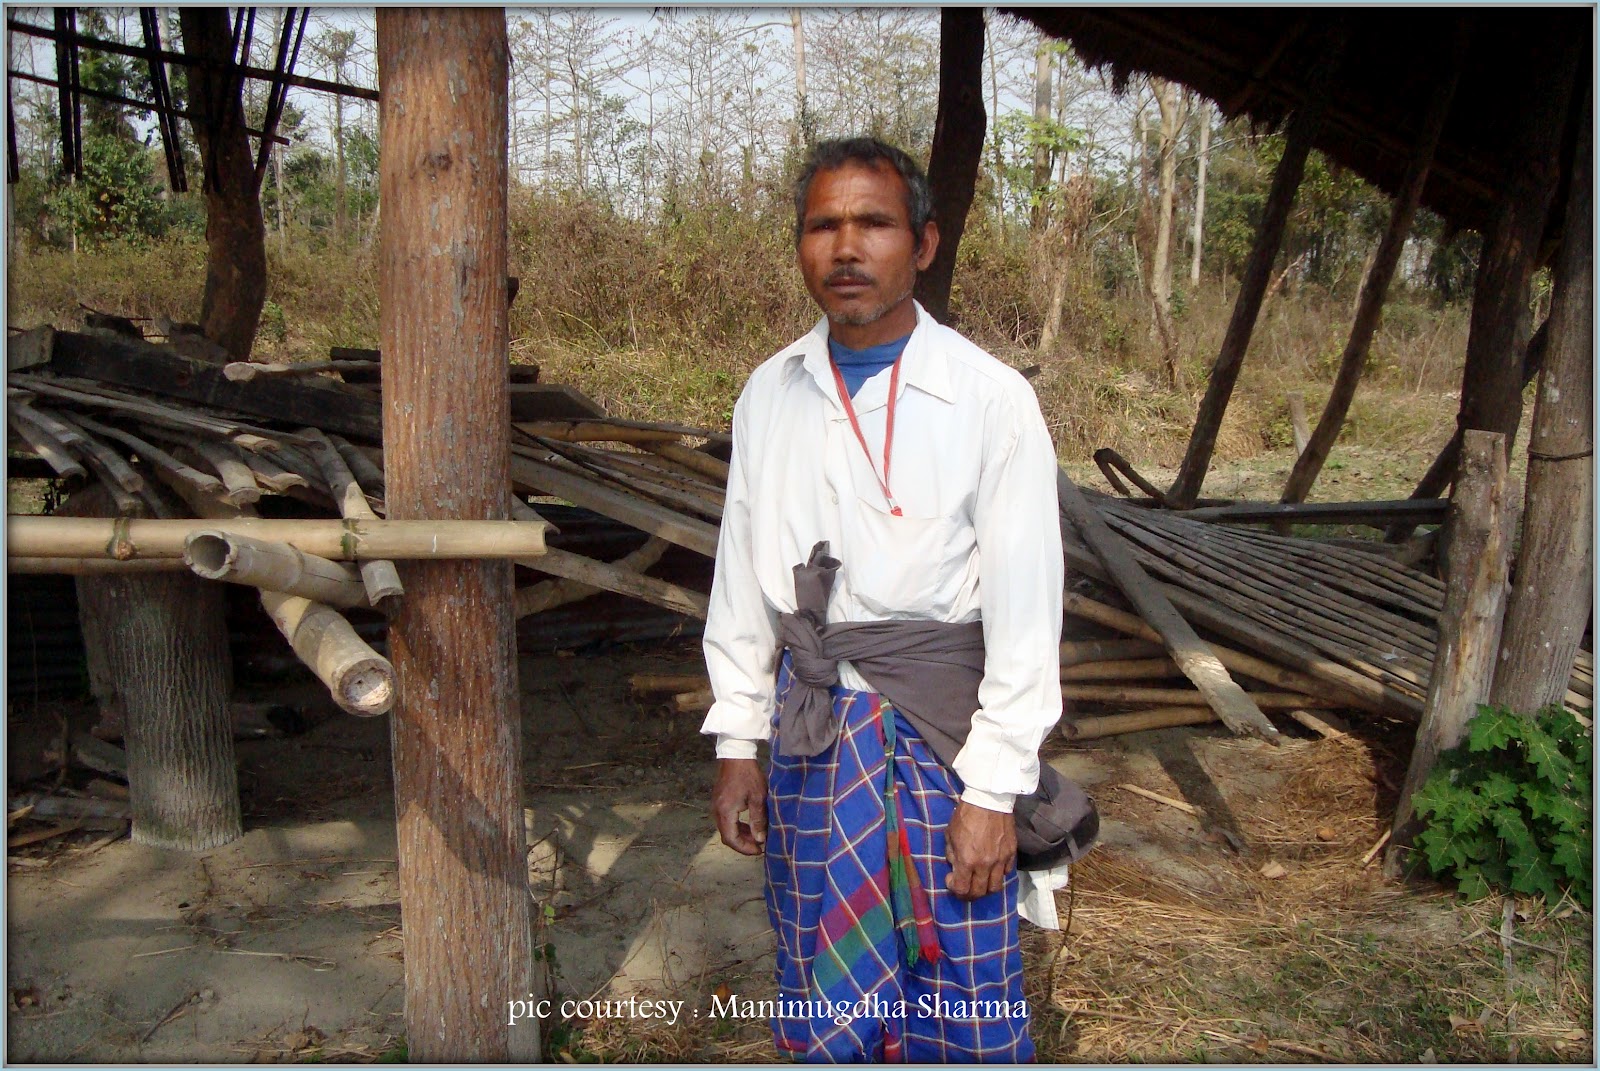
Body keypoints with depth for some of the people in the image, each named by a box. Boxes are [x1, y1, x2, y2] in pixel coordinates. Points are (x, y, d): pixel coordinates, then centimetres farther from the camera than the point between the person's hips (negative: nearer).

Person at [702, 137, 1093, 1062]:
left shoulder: (992, 401, -10)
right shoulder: (771, 394, 3)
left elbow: (1024, 612, -10)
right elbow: (743, 580, 7)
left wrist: (993, 791, -11)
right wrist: (737, 744, 8)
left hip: (944, 720, -3)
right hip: (808, 726, 4)